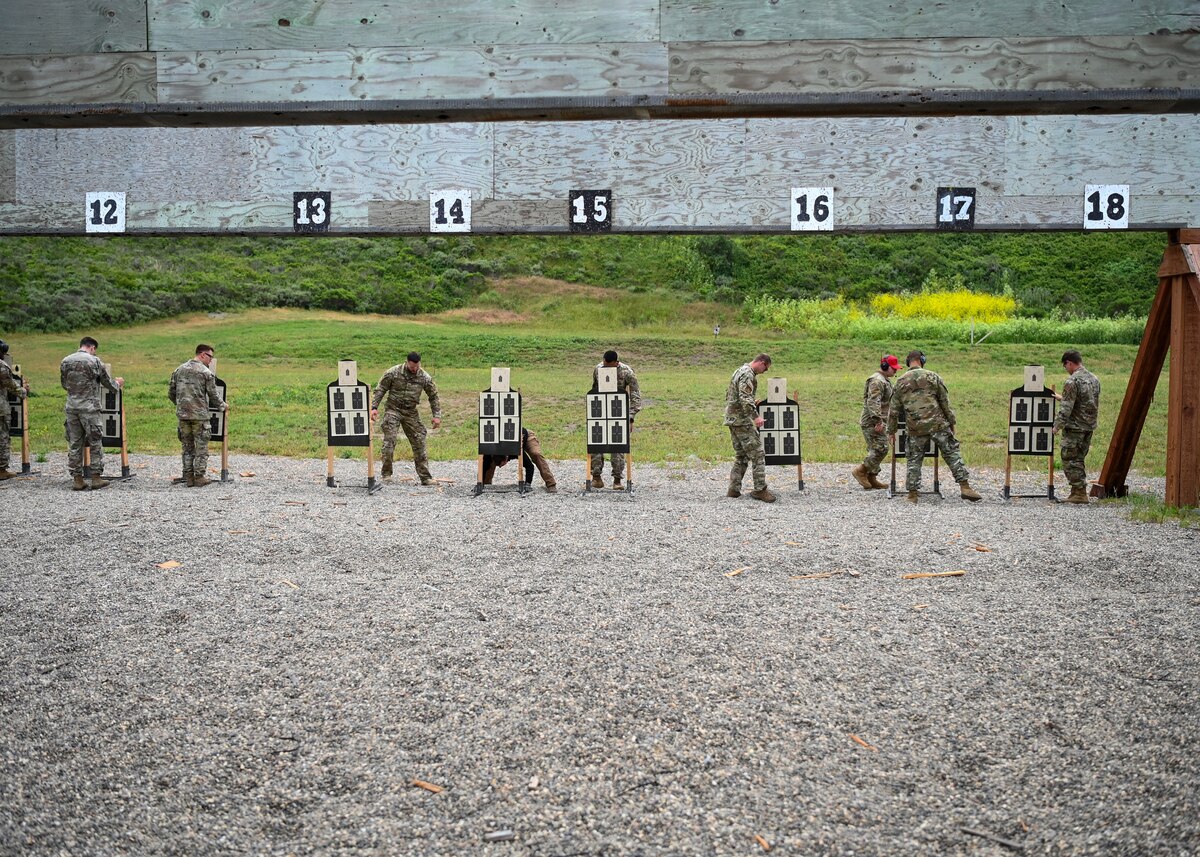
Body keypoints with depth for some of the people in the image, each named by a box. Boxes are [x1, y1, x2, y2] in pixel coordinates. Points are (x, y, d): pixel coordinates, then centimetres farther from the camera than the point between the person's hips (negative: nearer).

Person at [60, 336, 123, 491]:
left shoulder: (65, 361, 6)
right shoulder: (94, 361, -7)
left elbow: (64, 384, 16)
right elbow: (108, 382, 2)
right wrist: (118, 383, 24)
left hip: (71, 407, 4)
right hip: (89, 407, -4)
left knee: (74, 443, 8)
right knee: (95, 443, 4)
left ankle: (77, 479, 9)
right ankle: (96, 477, 4)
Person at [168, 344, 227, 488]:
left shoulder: (179, 370, 8)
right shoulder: (206, 372, -9)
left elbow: (171, 393, 11)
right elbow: (213, 395, -6)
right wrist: (222, 406, 12)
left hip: (183, 414, 5)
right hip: (200, 415, -5)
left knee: (187, 446, 13)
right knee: (201, 447, 4)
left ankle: (188, 477, 15)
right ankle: (199, 477, 5)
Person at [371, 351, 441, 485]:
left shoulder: (425, 377, -4)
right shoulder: (393, 372, -9)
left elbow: (433, 396, 6)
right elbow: (380, 390, -2)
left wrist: (437, 415, 1)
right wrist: (374, 407, -9)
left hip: (411, 412, 2)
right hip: (393, 410, -2)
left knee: (419, 443, 0)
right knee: (389, 441, -11)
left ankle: (425, 477, 6)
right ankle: (386, 473, 6)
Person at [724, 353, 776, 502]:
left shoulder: (739, 371, 18)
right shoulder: (748, 374, -14)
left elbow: (730, 396, 26)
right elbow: (745, 398, -25)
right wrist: (756, 416, -30)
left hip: (732, 419, 10)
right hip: (742, 421, -10)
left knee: (741, 456, 13)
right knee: (757, 455, -7)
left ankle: (734, 489, 11)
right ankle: (760, 489, -6)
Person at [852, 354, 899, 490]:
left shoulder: (886, 380, 19)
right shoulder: (877, 381, -16)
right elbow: (872, 402, -25)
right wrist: (878, 421, -30)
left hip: (879, 422, 10)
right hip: (872, 423, -10)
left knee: (875, 450, 12)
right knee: (880, 449, -13)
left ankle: (871, 478, 16)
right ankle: (860, 471, -5)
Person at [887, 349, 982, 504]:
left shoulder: (901, 382, 5)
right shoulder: (932, 376, 1)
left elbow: (894, 409, 7)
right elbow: (945, 402, 3)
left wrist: (891, 430, 15)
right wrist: (951, 422, 11)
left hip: (915, 429, 1)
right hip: (938, 424, -1)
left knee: (914, 460, 9)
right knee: (952, 454, 5)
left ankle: (912, 494, 7)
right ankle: (965, 487, 0)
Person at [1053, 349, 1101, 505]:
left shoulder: (1072, 382, -17)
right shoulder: (1094, 379, 10)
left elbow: (1066, 409, -19)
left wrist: (1057, 426, -11)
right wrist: (1062, 398, 28)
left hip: (1075, 428, -8)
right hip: (1090, 427, 8)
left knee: (1070, 460, 0)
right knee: (1079, 459, 17)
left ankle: (1080, 493, -1)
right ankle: (1077, 492, 20)